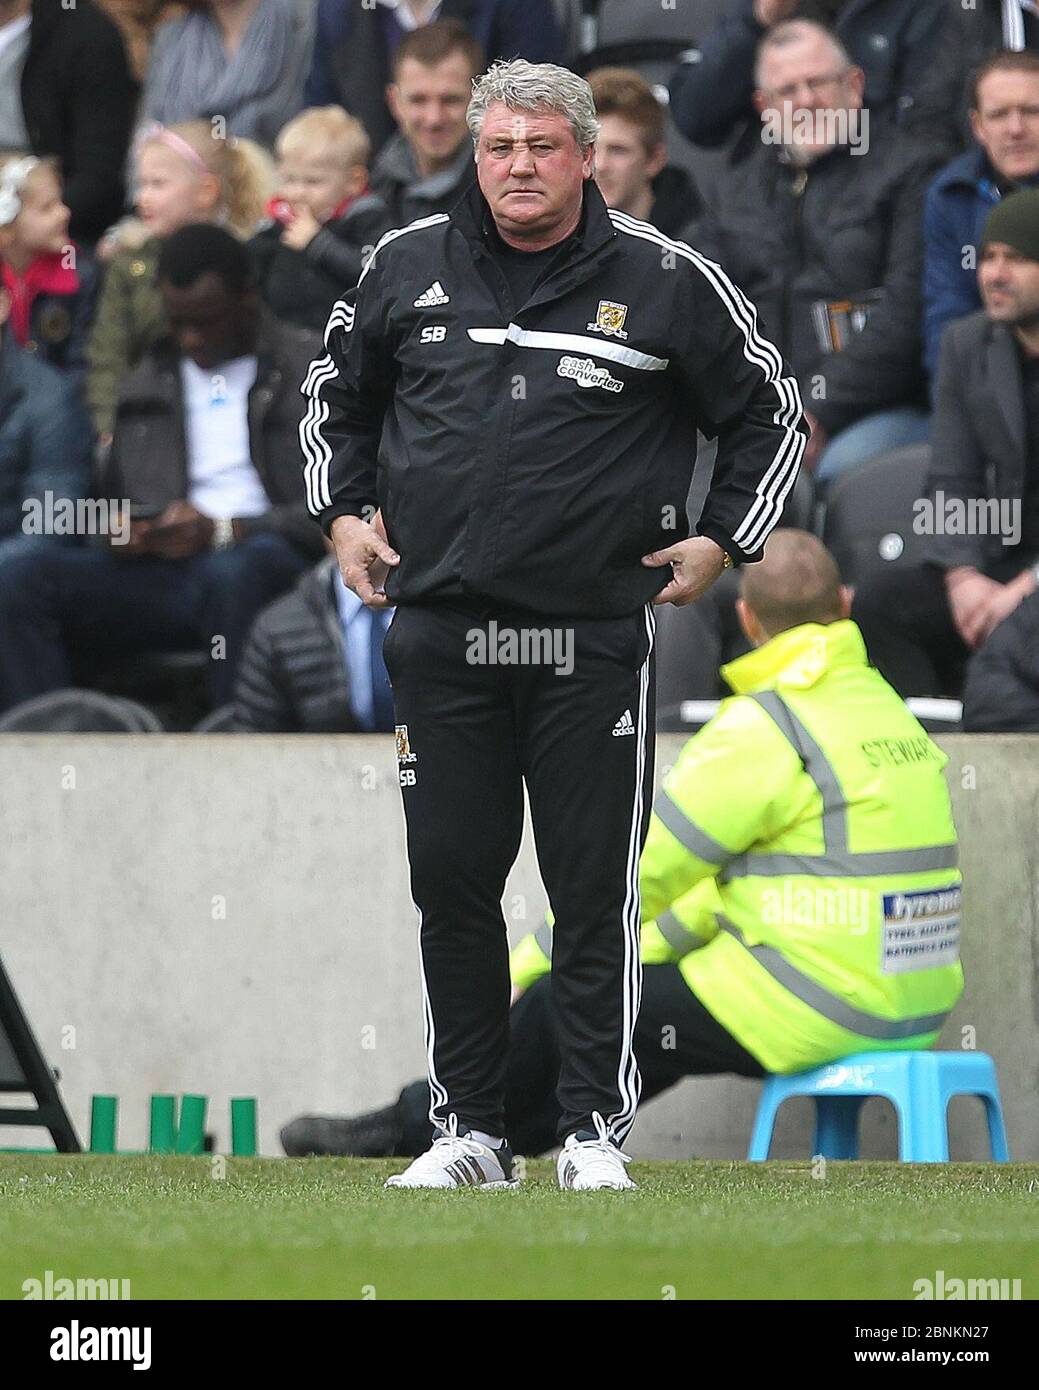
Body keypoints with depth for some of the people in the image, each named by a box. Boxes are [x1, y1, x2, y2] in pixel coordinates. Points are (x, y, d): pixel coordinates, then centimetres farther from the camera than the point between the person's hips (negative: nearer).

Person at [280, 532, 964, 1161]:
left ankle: (412, 1132, 24)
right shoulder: (890, 710, 14)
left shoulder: (761, 728, -14)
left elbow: (642, 866, -8)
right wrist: (651, 946, 27)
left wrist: (527, 965, 4)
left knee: (559, 1006, 5)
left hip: (809, 1013, -9)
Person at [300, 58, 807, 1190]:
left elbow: (769, 413, 10)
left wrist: (719, 543, 4)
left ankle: (596, 1128, 8)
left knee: (594, 894, 0)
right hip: (439, 630, 2)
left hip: (594, 642, -2)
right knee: (451, 884, 4)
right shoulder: (407, 269, 6)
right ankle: (467, 1128, 13)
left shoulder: (665, 281, -1)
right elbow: (336, 395, 24)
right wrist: (344, 514, 13)